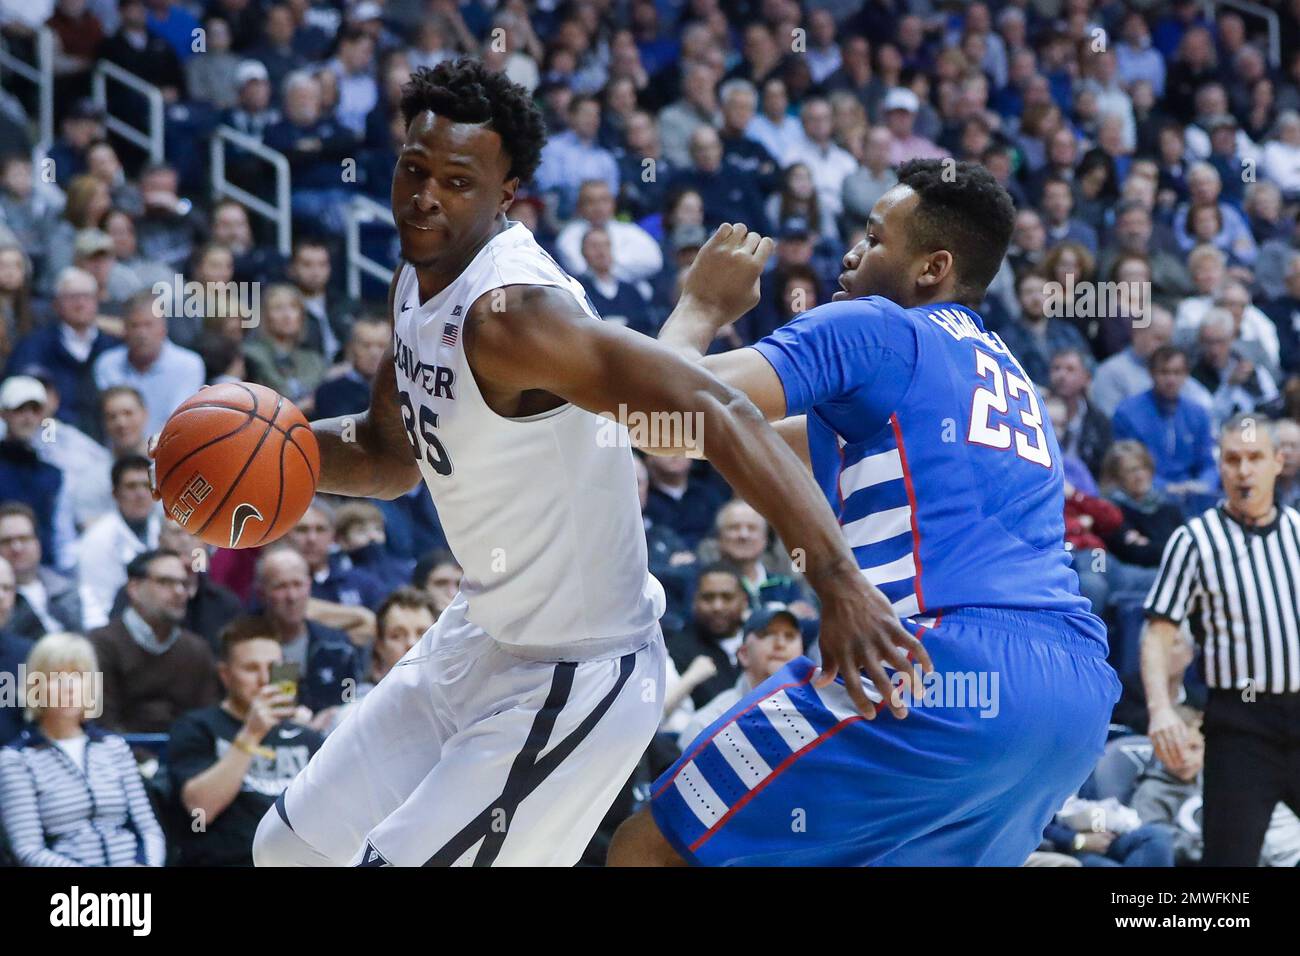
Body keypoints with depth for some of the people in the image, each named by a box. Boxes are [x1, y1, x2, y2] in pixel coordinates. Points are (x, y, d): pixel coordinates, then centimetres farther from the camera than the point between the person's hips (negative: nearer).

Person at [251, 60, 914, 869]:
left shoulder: (510, 312, -28)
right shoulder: (419, 280, 1)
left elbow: (713, 411, -38)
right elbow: (391, 457, 17)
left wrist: (836, 576, -47)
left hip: (573, 680, -10)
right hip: (480, 641, 10)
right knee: (294, 851, 17)